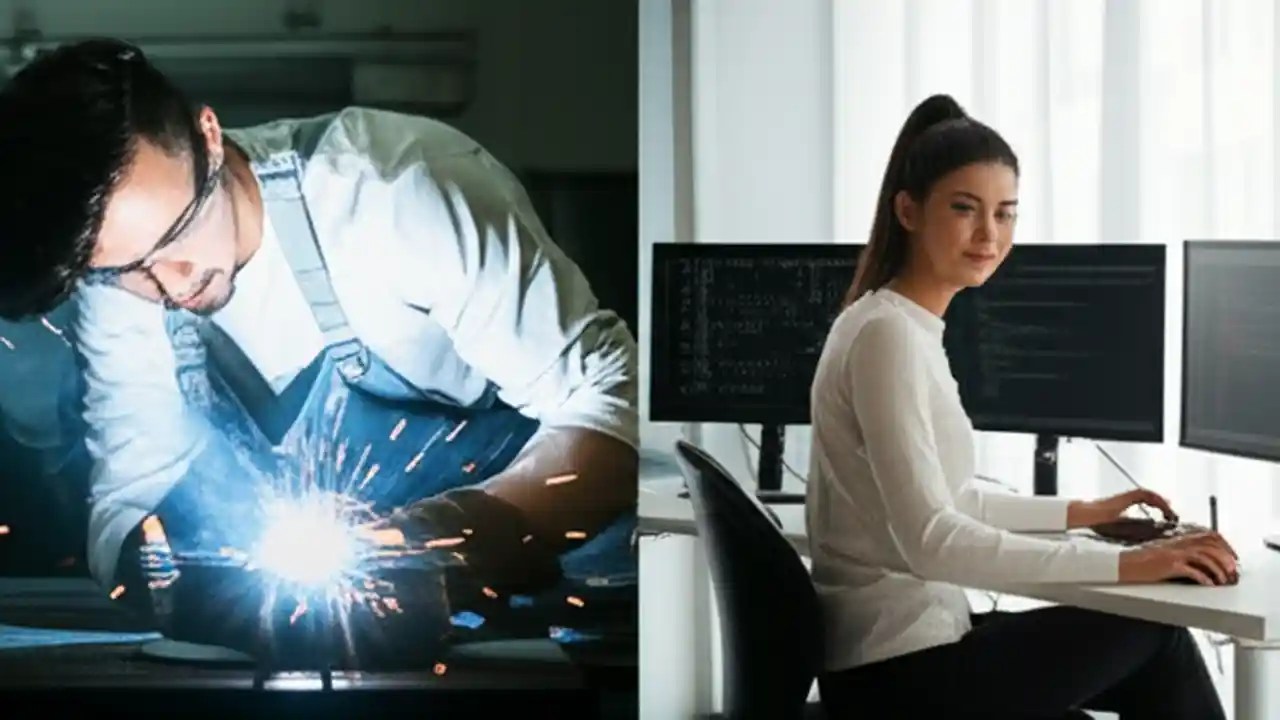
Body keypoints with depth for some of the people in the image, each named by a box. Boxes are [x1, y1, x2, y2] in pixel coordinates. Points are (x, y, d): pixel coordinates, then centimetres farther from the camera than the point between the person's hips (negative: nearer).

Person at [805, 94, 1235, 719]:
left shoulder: (911, 328, 13)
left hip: (909, 646, 9)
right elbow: (929, 540, -27)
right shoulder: (886, 335, -18)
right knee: (1157, 635, -2)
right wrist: (1121, 565, -28)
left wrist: (1079, 513, 18)